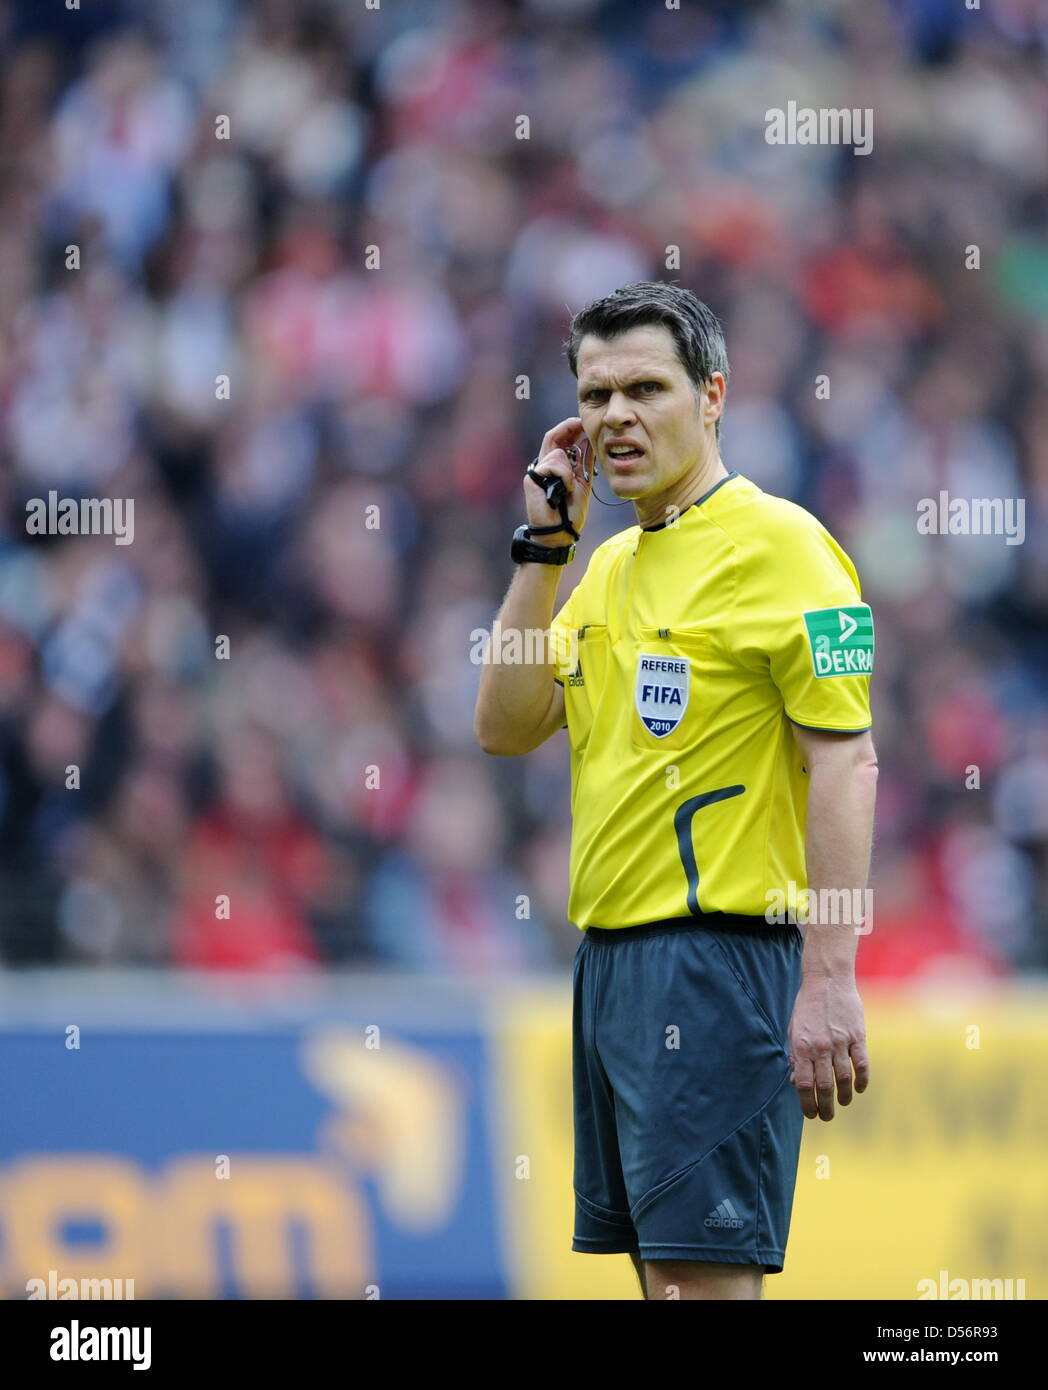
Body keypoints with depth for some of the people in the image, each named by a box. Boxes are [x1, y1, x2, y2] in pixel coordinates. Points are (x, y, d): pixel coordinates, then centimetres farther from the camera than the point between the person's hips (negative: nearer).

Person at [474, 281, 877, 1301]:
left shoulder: (777, 544, -9)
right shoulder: (612, 565, 17)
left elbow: (844, 765, -15)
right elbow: (505, 728, 13)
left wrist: (828, 982, -22)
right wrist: (541, 546, 5)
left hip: (719, 951, -9)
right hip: (610, 952, 9)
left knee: (702, 1269, -13)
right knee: (658, 1267, 9)